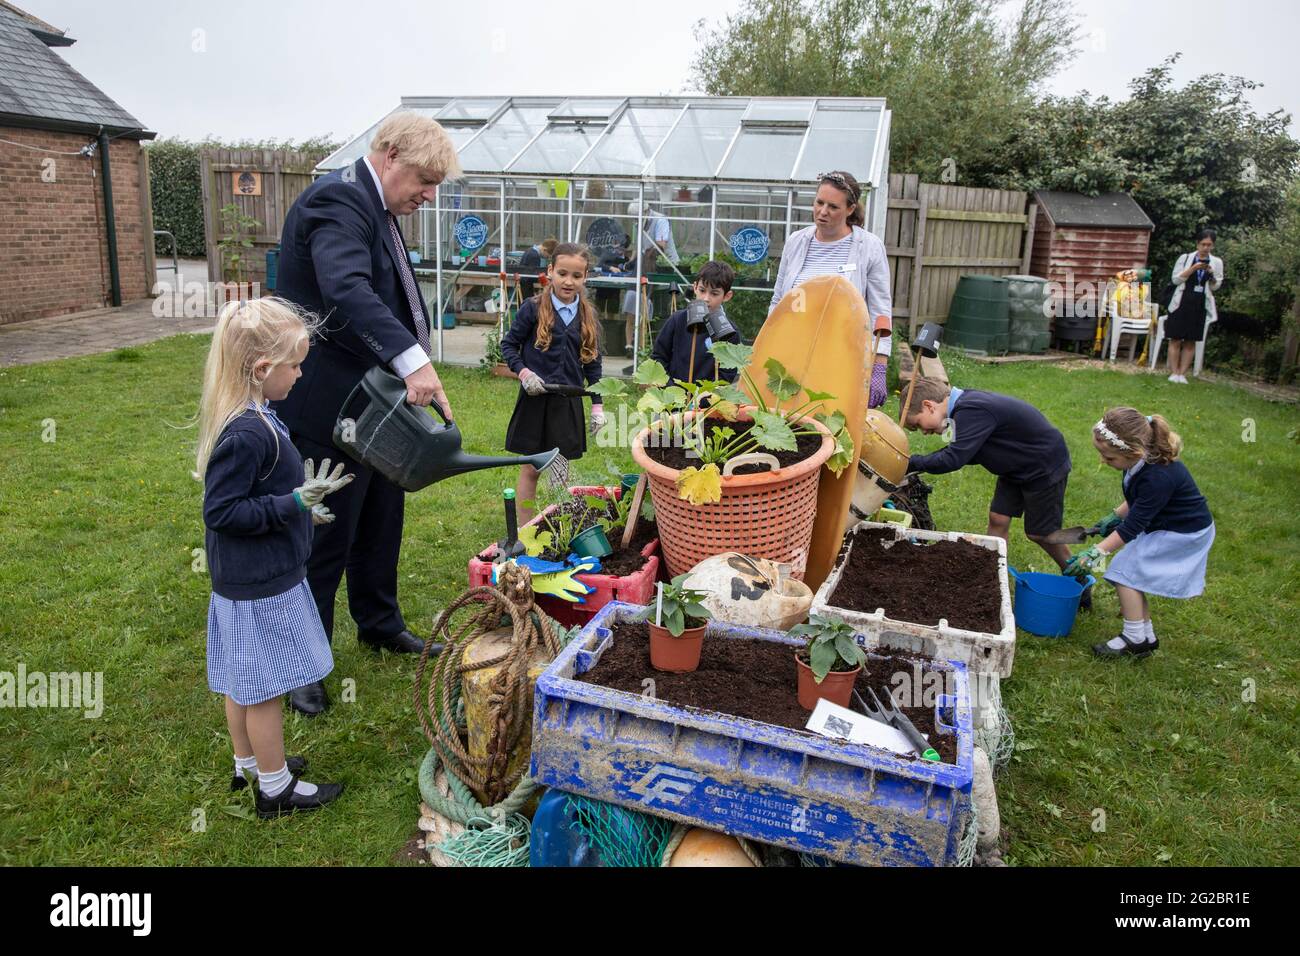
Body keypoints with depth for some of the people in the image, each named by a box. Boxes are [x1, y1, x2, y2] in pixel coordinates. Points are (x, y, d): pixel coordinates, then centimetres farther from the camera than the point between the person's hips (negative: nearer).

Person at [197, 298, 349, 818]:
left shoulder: (247, 420, 3)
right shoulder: (247, 434, -27)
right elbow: (220, 511, -25)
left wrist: (299, 492, 11)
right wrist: (293, 504, -25)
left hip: (245, 579, 9)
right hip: (260, 586, -9)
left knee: (243, 683, 22)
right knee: (264, 687, 7)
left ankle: (249, 764, 40)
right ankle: (275, 787, 23)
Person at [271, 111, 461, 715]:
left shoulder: (373, 206, 13)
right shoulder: (337, 200, -20)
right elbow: (347, 290, -38)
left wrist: (412, 362, 15)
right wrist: (412, 361, -48)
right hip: (331, 409, -10)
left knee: (380, 523, 21)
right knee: (326, 539, 2)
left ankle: (379, 625, 40)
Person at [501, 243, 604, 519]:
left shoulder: (587, 315, 4)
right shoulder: (534, 308, -7)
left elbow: (593, 363, 9)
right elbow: (508, 344, 1)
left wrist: (597, 405, 6)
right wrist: (523, 372, -15)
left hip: (568, 401, 3)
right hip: (535, 398, -3)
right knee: (530, 468, 5)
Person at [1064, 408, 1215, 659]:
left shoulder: (1159, 477, -35)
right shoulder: (1142, 461, -8)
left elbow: (1133, 526, -30)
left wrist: (1096, 553, -28)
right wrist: (1115, 515, 12)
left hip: (1182, 534, -9)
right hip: (1163, 525, 9)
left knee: (1125, 572, -11)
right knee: (1132, 575, 9)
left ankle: (1135, 639, 0)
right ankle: (1147, 636, 20)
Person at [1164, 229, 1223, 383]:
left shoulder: (1216, 262, 6)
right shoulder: (1185, 258, 1)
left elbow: (1216, 286, 7)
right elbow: (1176, 279, -4)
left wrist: (1211, 274, -13)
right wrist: (1192, 269, -16)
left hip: (1200, 306, 2)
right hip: (1181, 303, -2)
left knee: (1190, 341, 3)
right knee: (1176, 339, -2)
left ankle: (1182, 374, 6)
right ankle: (1174, 373, 3)